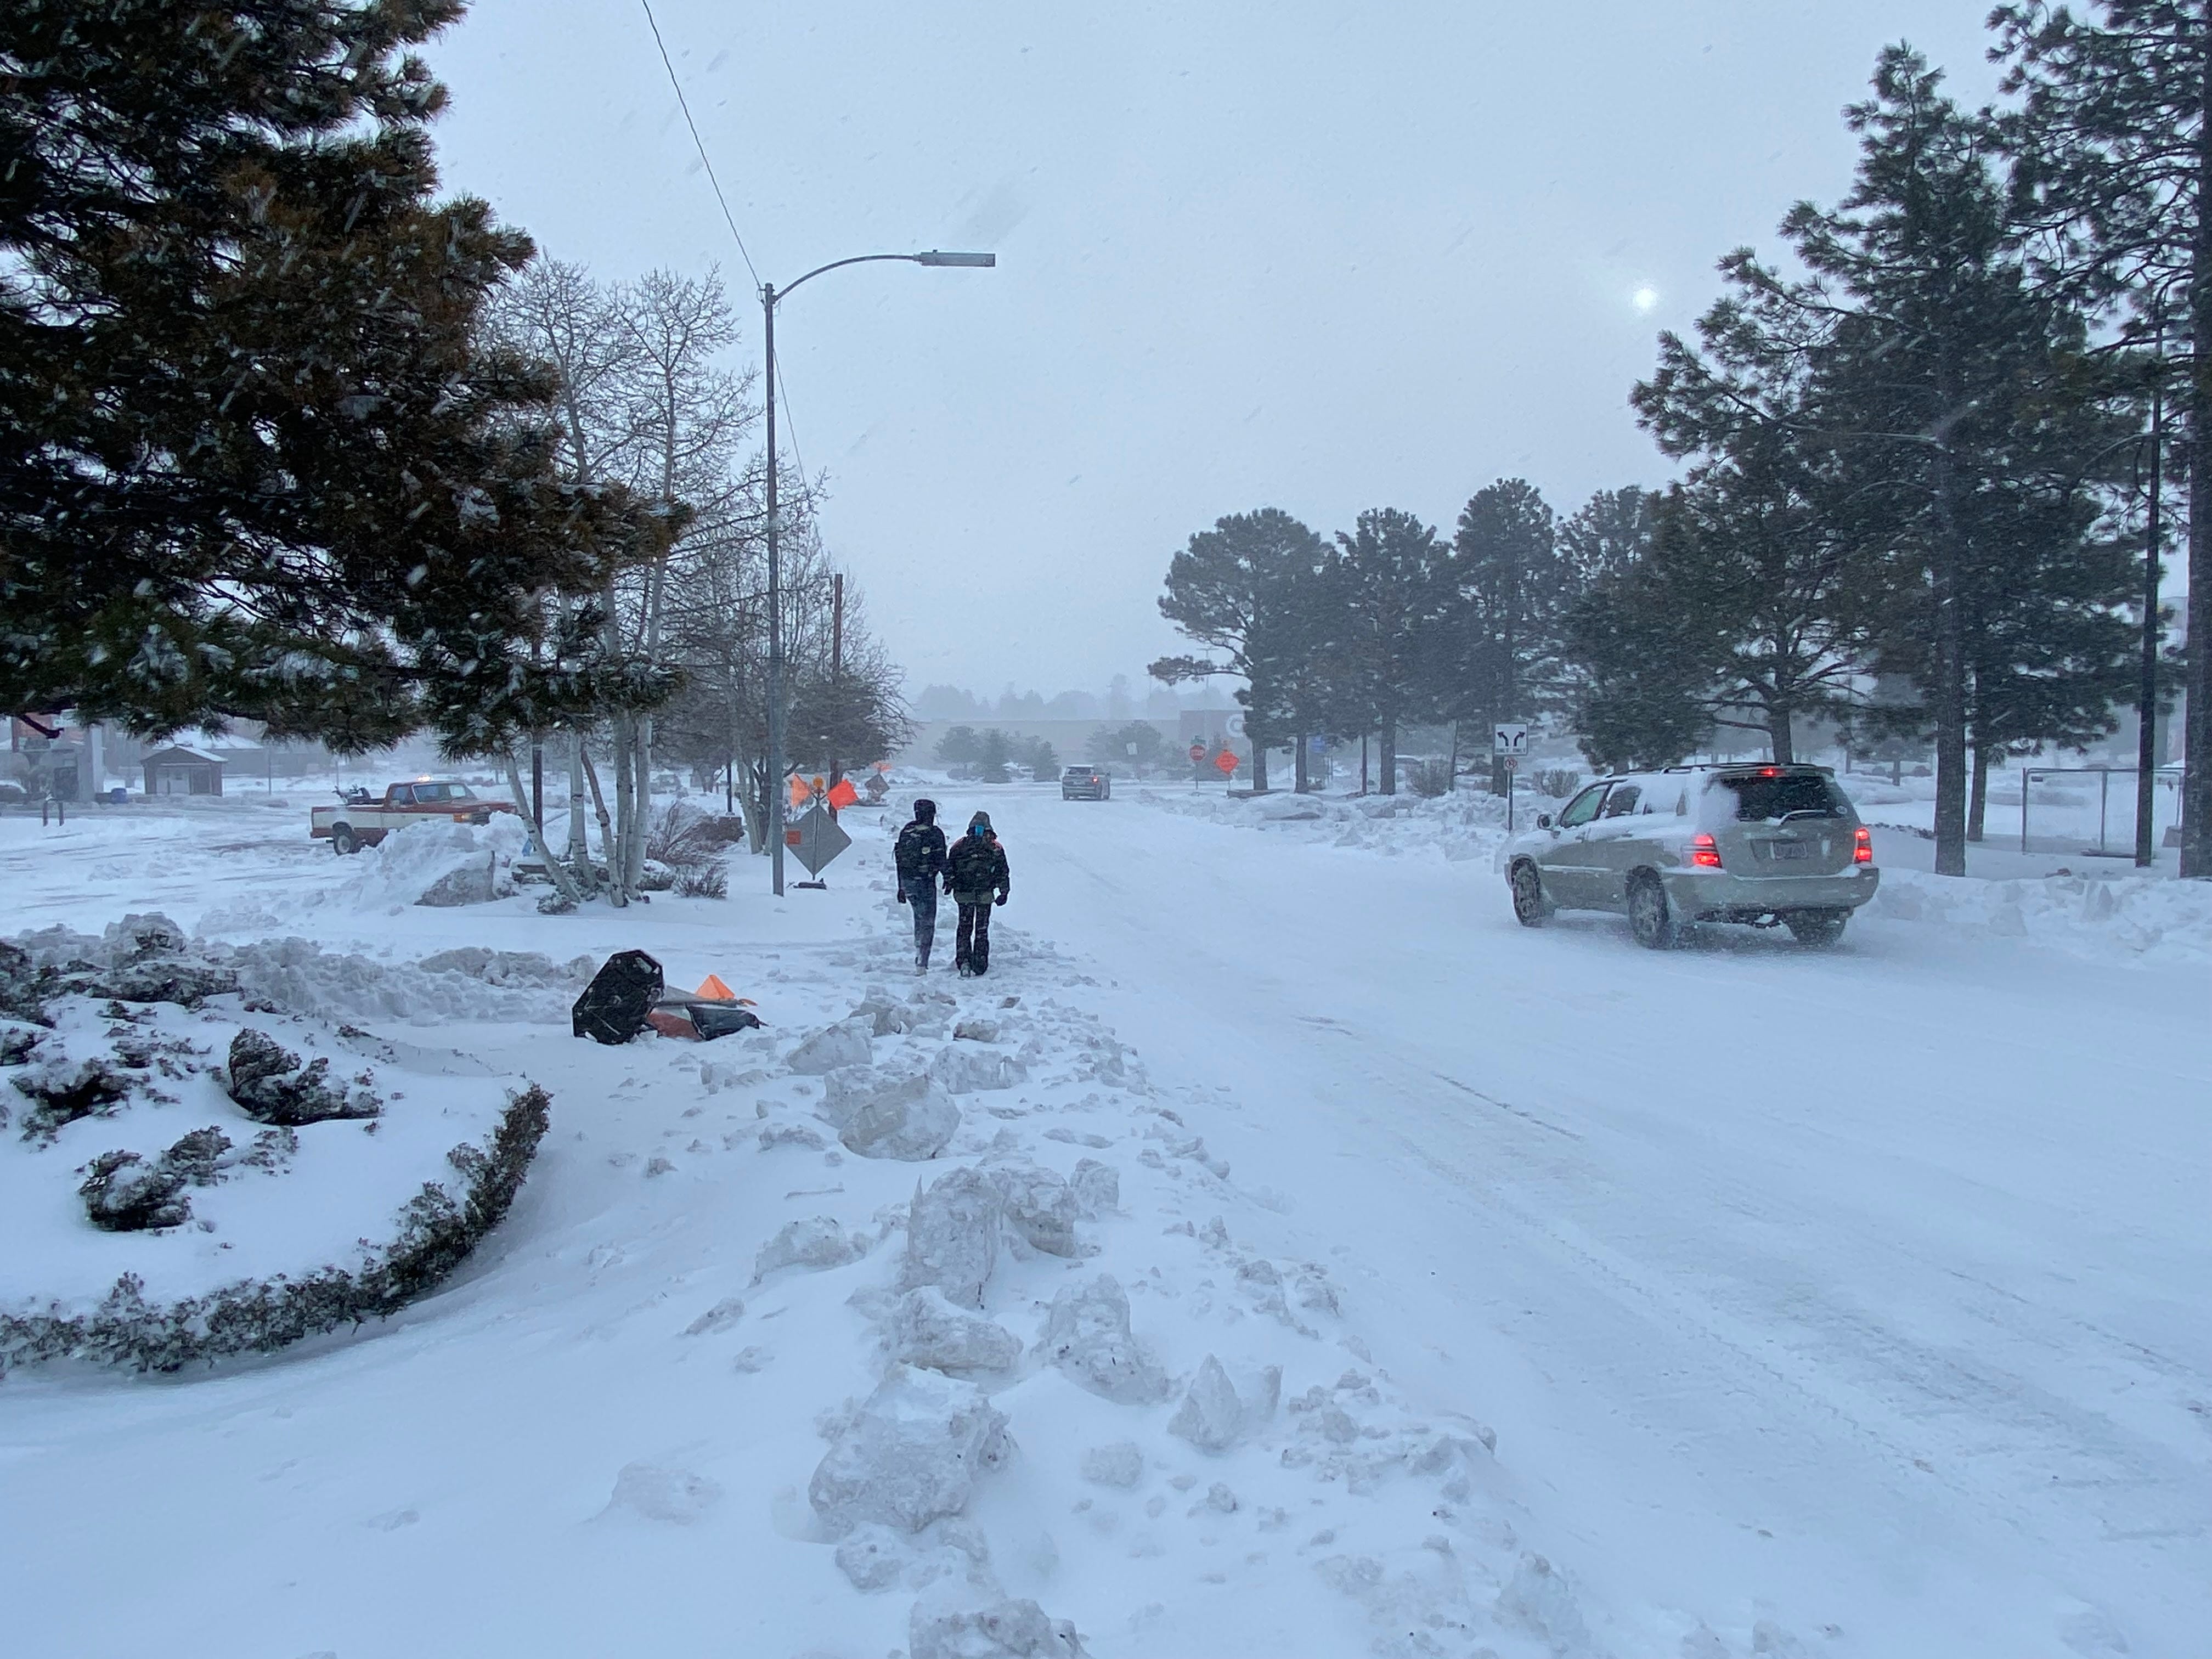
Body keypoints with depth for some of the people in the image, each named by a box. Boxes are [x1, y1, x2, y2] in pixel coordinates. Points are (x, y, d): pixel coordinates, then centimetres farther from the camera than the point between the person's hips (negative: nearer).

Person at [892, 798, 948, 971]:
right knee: (928, 921, 1)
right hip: (926, 882, -5)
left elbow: (899, 861, 12)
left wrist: (901, 888, 18)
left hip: (907, 882, 6)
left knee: (919, 916, 22)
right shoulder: (935, 833, -10)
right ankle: (922, 963, -5)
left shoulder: (906, 832, 8)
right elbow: (941, 861, -10)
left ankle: (918, 954, 23)